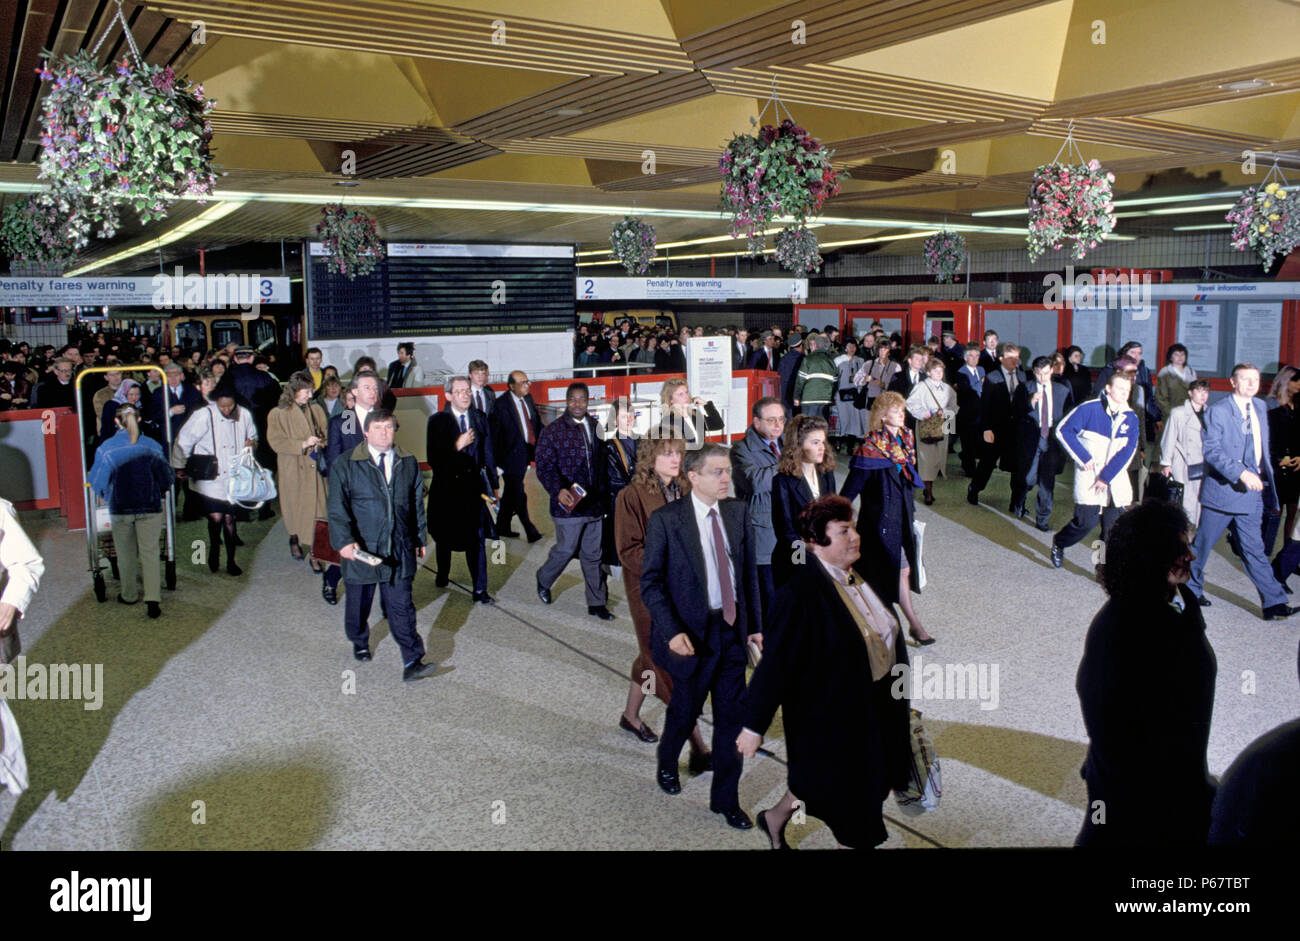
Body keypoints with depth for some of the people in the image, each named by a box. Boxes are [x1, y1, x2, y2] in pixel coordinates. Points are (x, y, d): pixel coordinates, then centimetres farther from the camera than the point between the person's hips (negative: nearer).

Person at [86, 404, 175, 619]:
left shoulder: (106, 448, -8)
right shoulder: (152, 446, -6)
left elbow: (97, 482, -1)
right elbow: (165, 477, 1)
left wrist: (106, 496, 19)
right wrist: (161, 493, 21)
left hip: (120, 509, 0)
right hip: (150, 507, 0)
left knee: (125, 555, 16)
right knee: (150, 553, 5)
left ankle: (129, 595, 30)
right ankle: (153, 598, -8)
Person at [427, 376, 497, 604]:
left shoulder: (480, 419, 5)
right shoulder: (437, 421, -5)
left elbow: (488, 454, 8)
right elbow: (433, 458, -11)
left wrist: (493, 485, 8)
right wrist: (457, 446, -22)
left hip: (473, 486, 1)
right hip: (446, 487, -1)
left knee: (476, 538, -1)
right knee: (444, 536, 16)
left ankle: (480, 590, 3)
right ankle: (443, 575, 40)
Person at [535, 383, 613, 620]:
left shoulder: (595, 427, 8)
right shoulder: (552, 431, -5)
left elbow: (602, 462, 13)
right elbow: (544, 466, -11)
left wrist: (604, 494, 9)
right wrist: (558, 490, -26)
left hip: (594, 503, 4)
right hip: (568, 503, -4)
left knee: (593, 555, 11)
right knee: (566, 550, 5)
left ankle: (597, 603, 21)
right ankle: (544, 580, 36)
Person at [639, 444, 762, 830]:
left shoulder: (738, 511, 1)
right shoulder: (665, 519, -12)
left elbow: (749, 571, 8)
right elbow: (650, 582, -10)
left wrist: (755, 625, 6)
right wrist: (671, 632, -19)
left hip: (732, 629, 4)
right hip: (692, 632, -4)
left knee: (732, 717, 9)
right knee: (685, 711, 14)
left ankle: (725, 798, 25)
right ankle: (667, 763, 45)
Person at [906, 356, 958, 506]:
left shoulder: (947, 389, 12)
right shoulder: (921, 387, -2)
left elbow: (954, 407, 11)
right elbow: (910, 404, -7)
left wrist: (944, 412, -8)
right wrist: (924, 413, -15)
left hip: (941, 427, 4)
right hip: (925, 426, -4)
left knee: (939, 457, 3)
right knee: (926, 458, -8)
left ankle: (930, 486, 15)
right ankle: (928, 492, -5)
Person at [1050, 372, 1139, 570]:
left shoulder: (1130, 418, 4)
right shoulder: (1089, 409, -7)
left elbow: (1127, 451, -2)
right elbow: (1063, 430, -6)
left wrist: (1106, 477, -11)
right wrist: (1083, 458, -11)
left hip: (1116, 478, 4)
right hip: (1089, 477, -4)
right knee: (1086, 521, -8)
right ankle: (1058, 543, 22)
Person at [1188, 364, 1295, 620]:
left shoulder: (1260, 408, 12)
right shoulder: (1217, 411, -9)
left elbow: (1262, 447, 22)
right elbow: (1211, 450, -17)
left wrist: (1266, 476, 15)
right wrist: (1241, 473, -26)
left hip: (1253, 491, 5)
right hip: (1222, 490, -5)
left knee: (1254, 549, 5)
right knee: (1202, 544, 8)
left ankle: (1274, 602, 4)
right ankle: (1191, 588, 25)